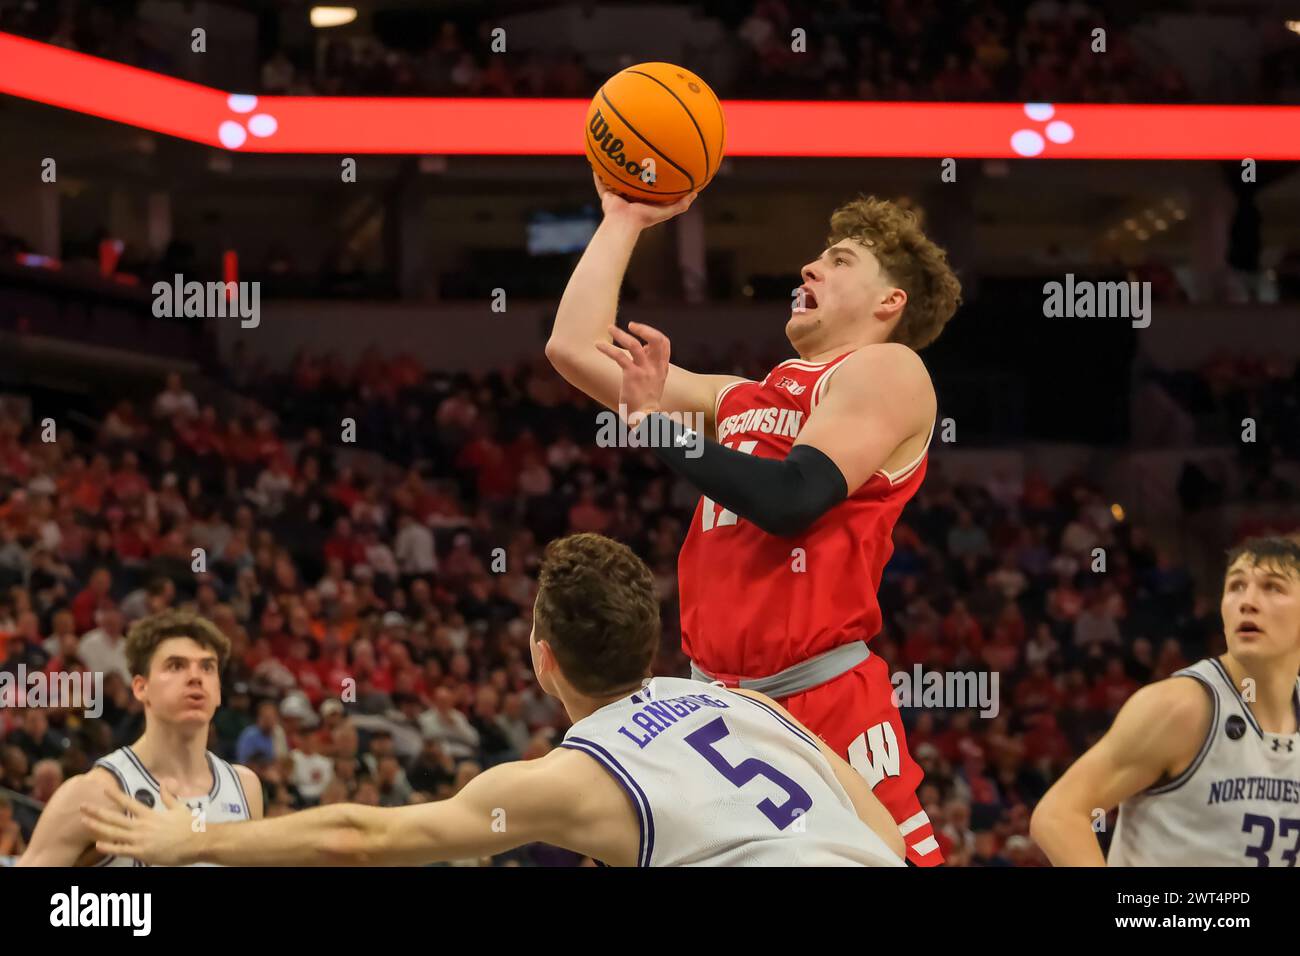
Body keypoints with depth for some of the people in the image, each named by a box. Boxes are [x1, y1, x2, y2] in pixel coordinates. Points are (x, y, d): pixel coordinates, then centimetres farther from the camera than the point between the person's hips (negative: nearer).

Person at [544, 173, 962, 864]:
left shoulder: (886, 370, 0)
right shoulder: (740, 397, 22)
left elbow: (790, 498, -15)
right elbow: (574, 349, 22)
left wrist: (656, 423, -8)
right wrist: (622, 221, 25)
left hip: (825, 702, -7)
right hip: (711, 699, 7)